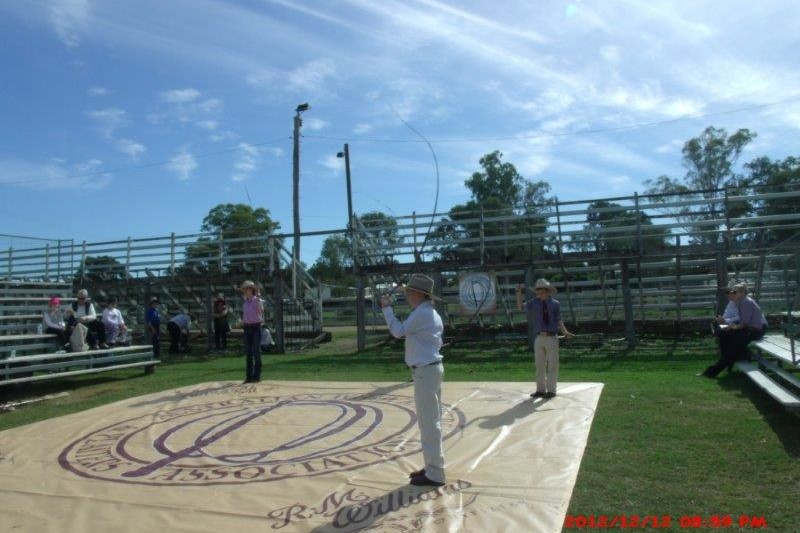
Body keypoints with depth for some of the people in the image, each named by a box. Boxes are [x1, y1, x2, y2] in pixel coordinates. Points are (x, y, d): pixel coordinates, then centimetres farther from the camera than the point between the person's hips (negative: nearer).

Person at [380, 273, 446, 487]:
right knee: (431, 421, 16)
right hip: (432, 368, 11)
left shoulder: (421, 313, -16)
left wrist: (387, 308, -3)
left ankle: (434, 474, 1)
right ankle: (433, 467, 26)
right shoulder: (432, 313, 16)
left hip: (425, 371, -11)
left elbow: (398, 331, -14)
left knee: (429, 423, -5)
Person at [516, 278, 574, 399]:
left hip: (552, 338, -2)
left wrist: (565, 332, -10)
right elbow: (521, 307, -4)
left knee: (552, 365, 2)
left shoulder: (555, 304, 0)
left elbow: (559, 321, 4)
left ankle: (551, 390, 12)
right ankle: (540, 390, 18)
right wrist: (519, 293, -13)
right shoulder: (534, 303, 5)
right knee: (540, 365, 9)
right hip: (539, 338, 3)